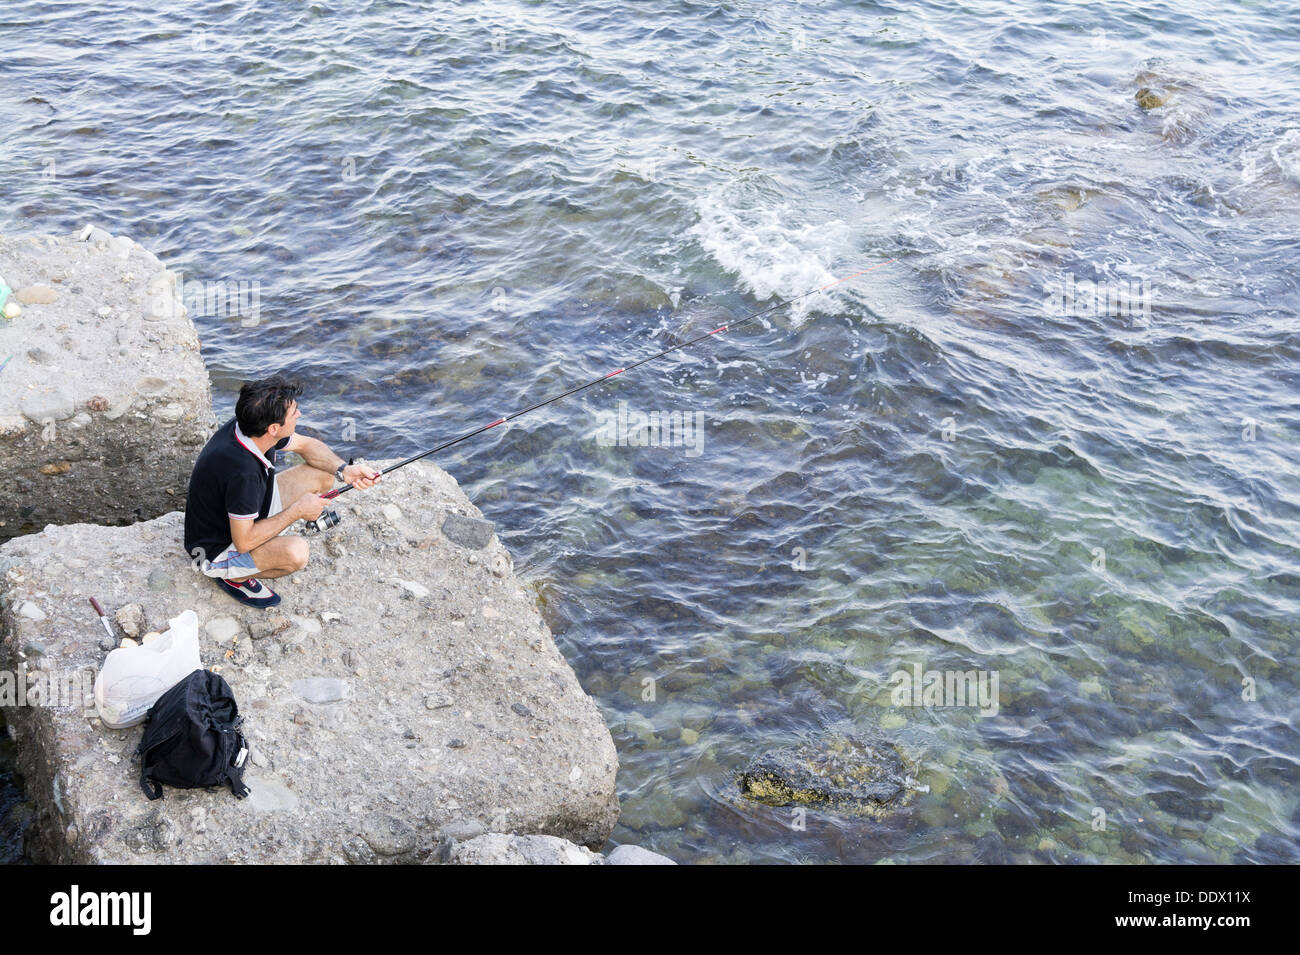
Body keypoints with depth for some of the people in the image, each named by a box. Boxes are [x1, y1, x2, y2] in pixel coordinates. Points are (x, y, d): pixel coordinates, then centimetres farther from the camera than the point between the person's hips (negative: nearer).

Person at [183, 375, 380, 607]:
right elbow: (244, 542, -31)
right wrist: (297, 511, -23)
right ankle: (233, 576, -6)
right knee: (296, 552, -35)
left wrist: (344, 471, -12)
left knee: (323, 474, 3)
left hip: (251, 514, 8)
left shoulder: (248, 427, -14)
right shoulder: (242, 471, -38)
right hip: (218, 549, -8)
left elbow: (307, 445, 5)